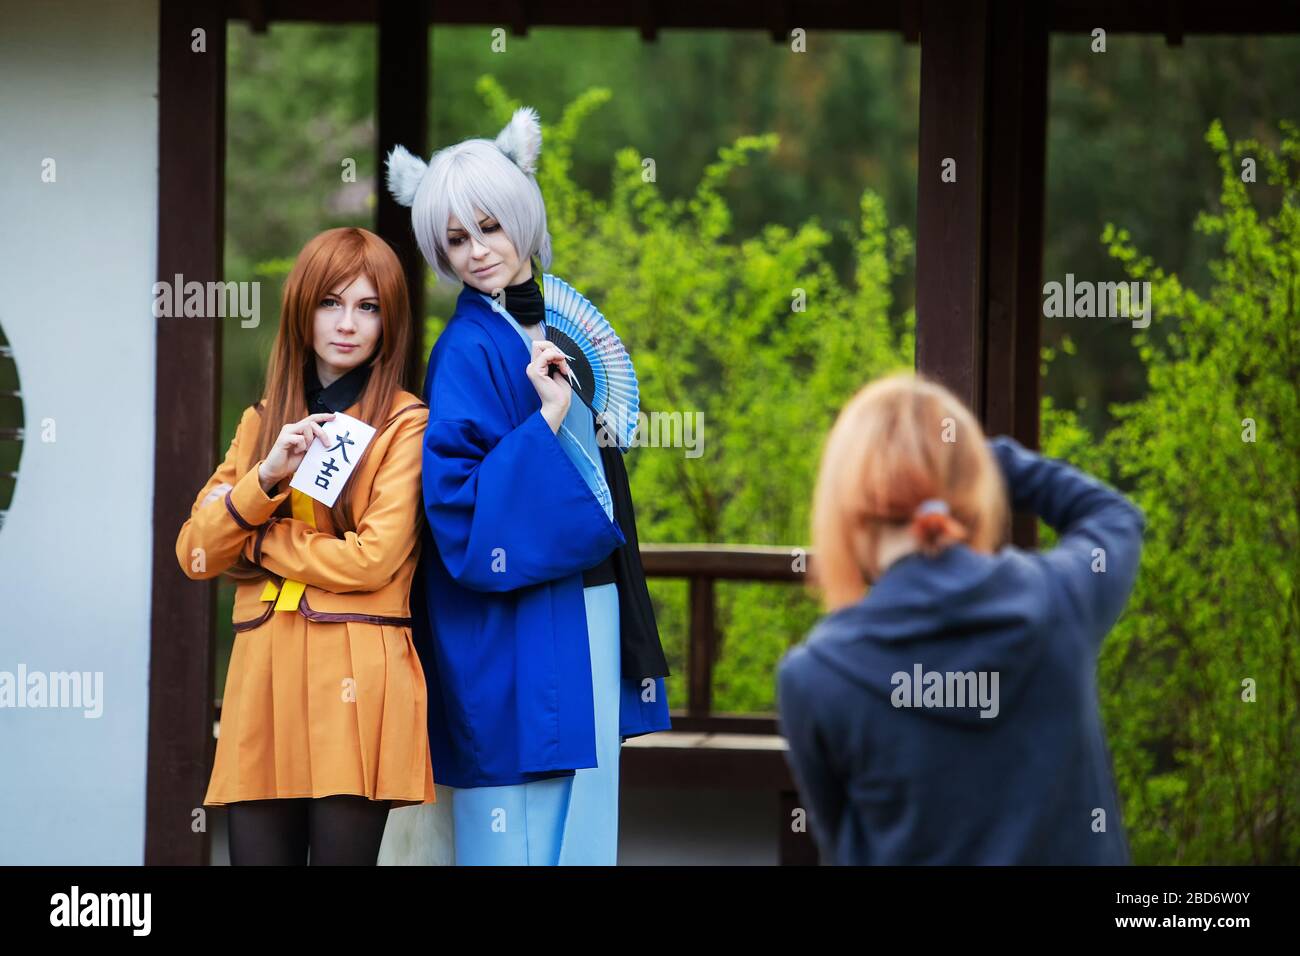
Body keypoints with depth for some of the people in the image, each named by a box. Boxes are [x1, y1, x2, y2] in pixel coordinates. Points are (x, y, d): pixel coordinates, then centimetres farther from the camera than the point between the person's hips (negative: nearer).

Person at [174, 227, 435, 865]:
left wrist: (249, 543, 0)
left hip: (355, 686, -5)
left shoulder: (405, 424, 2)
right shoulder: (261, 422, 19)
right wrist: (266, 478, -8)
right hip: (261, 676, 5)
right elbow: (194, 555, 9)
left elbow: (373, 559, -11)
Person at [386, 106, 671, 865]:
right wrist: (547, 418, -23)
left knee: (583, 812, 10)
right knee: (524, 826, -5)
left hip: (588, 602, 8)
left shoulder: (558, 327, 12)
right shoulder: (468, 351, -11)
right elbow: (458, 504, -19)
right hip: (520, 631, -8)